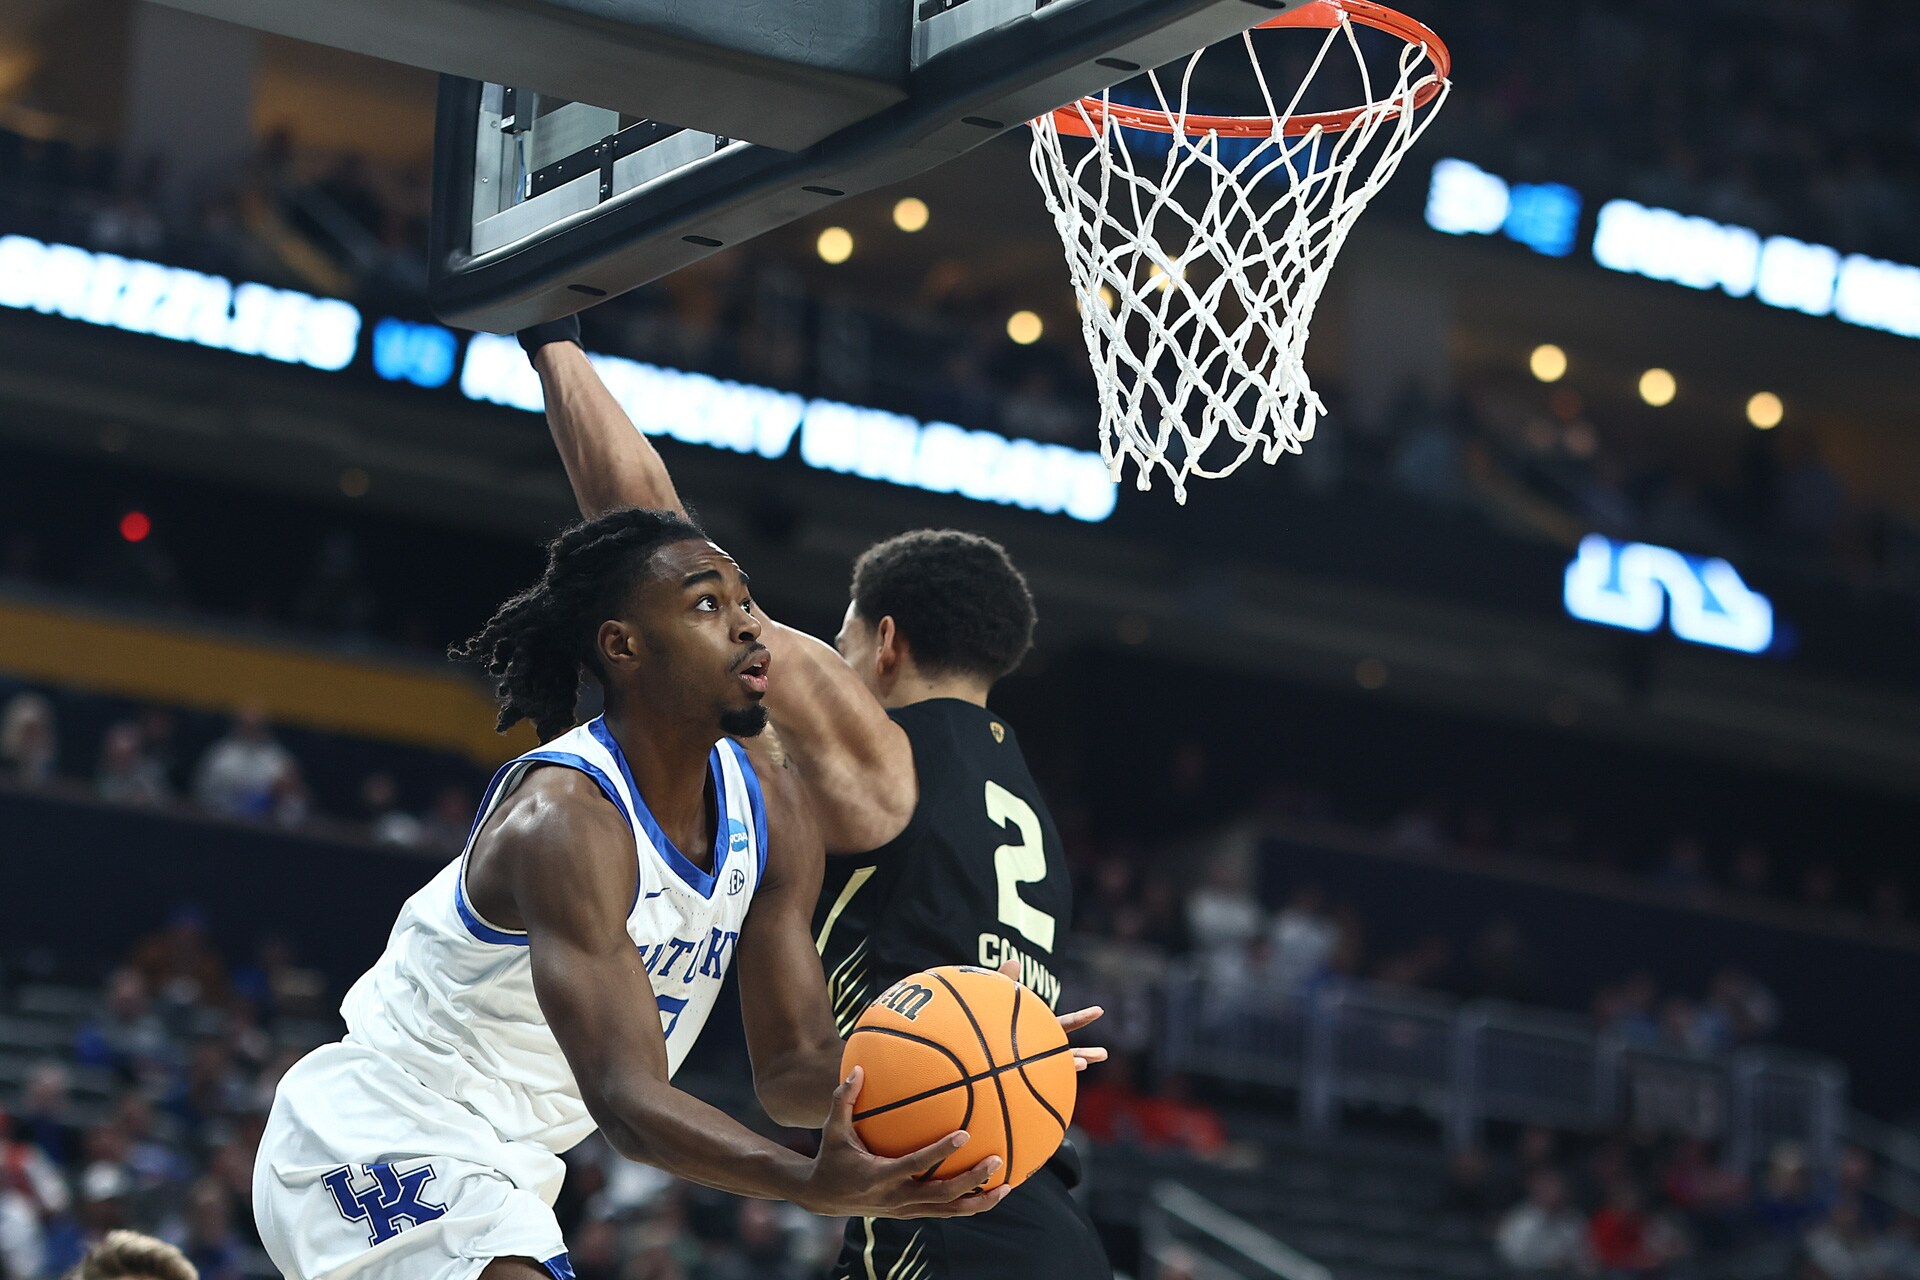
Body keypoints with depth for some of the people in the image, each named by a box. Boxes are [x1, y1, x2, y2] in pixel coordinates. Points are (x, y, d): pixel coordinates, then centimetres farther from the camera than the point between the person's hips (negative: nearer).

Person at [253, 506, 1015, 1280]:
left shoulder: (768, 808, -3)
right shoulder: (565, 818, -28)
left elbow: (792, 1066, -1)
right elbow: (625, 1098, -36)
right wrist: (812, 1186, -51)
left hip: (495, 1171, 10)